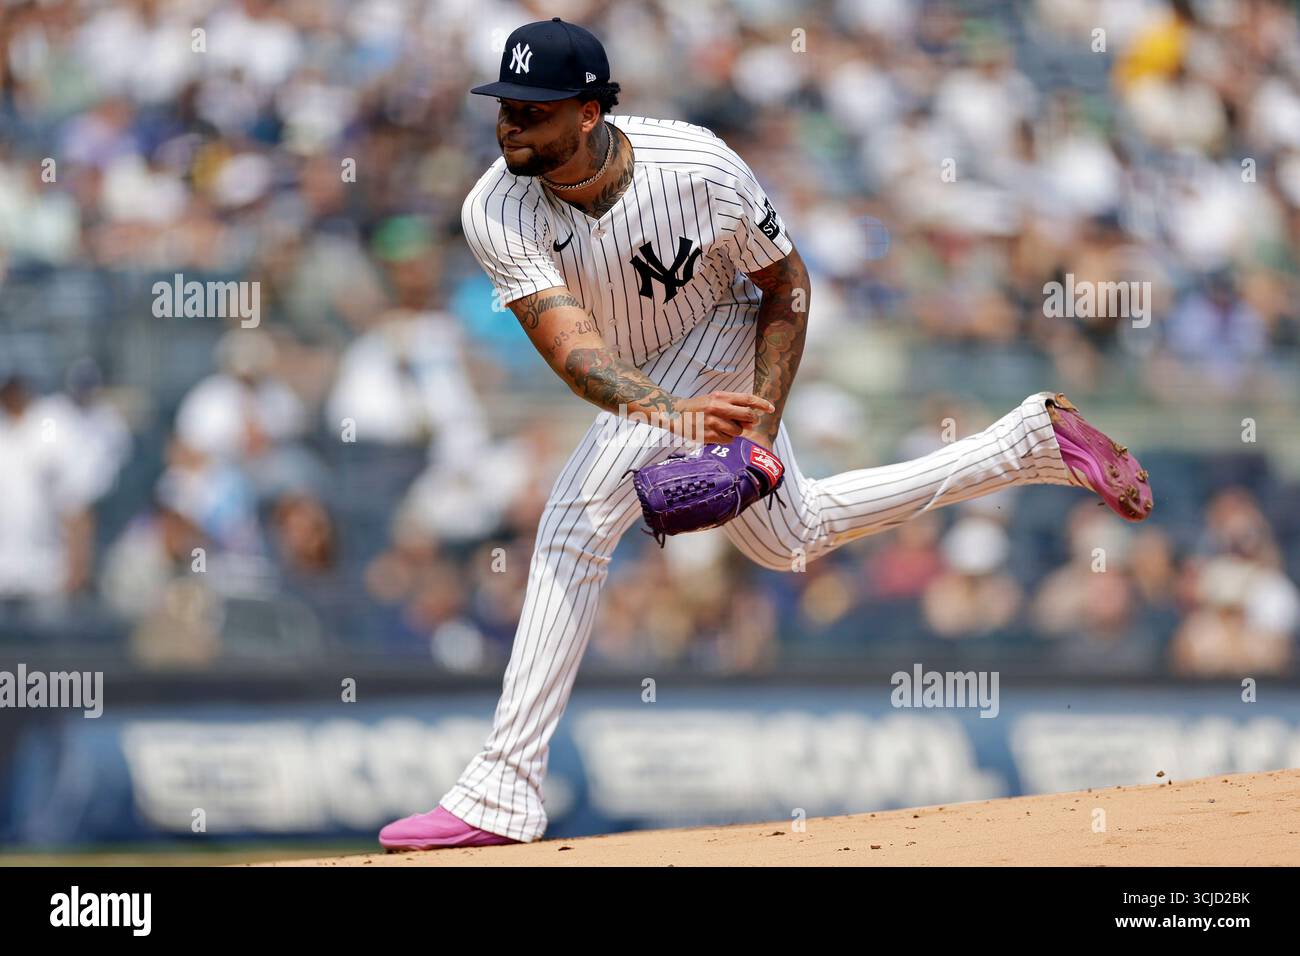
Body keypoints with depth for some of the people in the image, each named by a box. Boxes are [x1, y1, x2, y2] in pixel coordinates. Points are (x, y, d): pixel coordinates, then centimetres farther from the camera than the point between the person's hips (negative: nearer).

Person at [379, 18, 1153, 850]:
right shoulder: (497, 213, -28)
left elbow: (786, 285, -14)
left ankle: (503, 794, -25)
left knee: (579, 516, -25)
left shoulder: (699, 170, -32)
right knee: (792, 540, 23)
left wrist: (763, 418, -24)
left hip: (726, 335, -6)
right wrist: (667, 414, -59)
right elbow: (571, 348, -40)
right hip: (642, 385, 6)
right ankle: (1036, 441, 35)